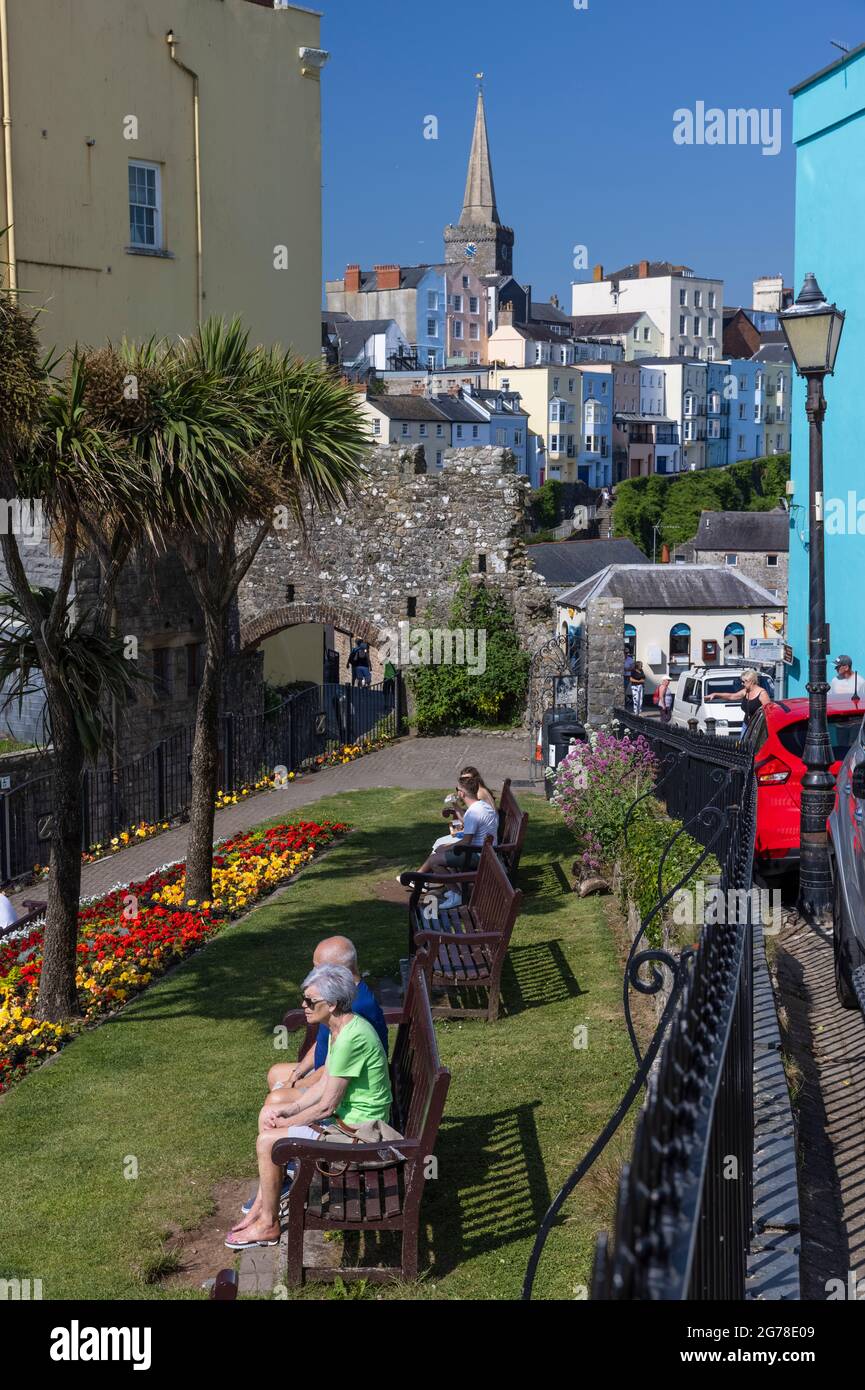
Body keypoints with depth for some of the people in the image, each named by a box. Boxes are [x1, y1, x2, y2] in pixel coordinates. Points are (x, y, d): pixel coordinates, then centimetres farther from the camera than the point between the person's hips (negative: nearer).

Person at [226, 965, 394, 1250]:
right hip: (349, 1115, 10)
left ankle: (268, 1225, 6)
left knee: (267, 1141, -12)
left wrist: (286, 1123, -8)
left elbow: (327, 1105, -22)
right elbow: (324, 1085, 11)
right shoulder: (342, 1027, 3)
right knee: (269, 1113, 13)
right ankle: (262, 1205, 19)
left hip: (357, 1131, -10)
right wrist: (288, 1110, 0)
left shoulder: (351, 1038, -28)